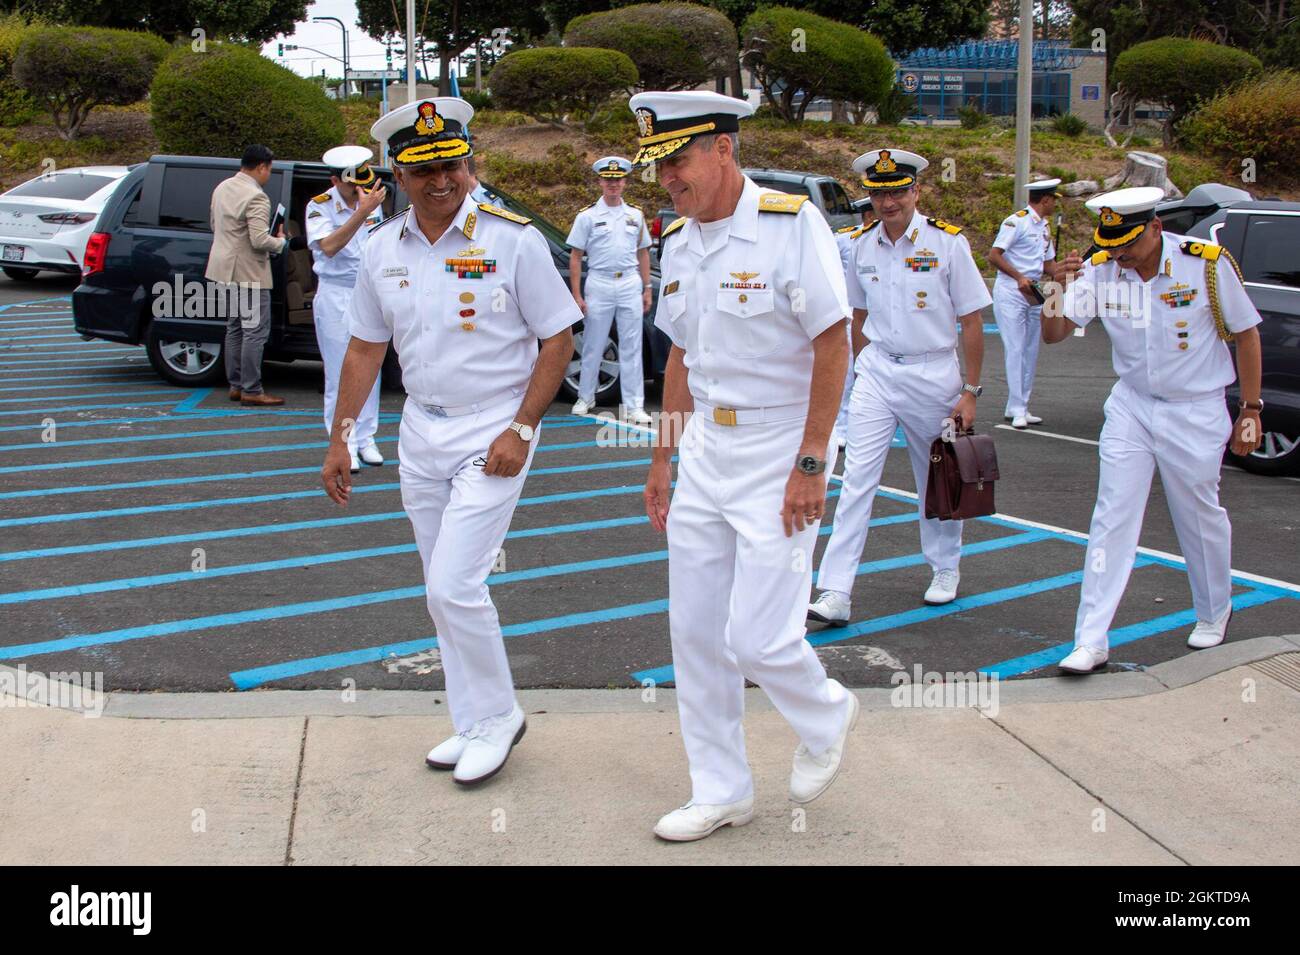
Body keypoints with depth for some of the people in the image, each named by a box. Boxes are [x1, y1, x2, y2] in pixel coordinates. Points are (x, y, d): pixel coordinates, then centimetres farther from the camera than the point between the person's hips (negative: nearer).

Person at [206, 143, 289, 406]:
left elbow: (214, 224, 20)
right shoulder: (256, 197, -19)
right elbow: (260, 240, -24)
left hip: (225, 267, 10)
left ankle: (236, 385, 21)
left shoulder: (222, 188, 10)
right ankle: (251, 391, -5)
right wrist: (281, 242, -6)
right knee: (255, 331, -5)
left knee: (235, 328, 17)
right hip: (248, 272, -10)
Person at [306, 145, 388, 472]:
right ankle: (344, 444, 4)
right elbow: (329, 247, -27)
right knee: (340, 374, -2)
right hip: (336, 295, -5)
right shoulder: (320, 206, -10)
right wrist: (361, 212, -34)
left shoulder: (374, 202, 6)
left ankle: (365, 439, 18)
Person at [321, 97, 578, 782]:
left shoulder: (512, 239, -11)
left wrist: (520, 429, -15)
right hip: (420, 433, 6)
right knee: (444, 591, 12)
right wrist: (340, 439, 11)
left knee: (454, 587, -11)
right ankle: (473, 726, 26)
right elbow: (365, 348, 12)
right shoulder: (382, 250, 4)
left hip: (492, 434, -6)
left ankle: (497, 716, 11)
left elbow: (557, 339, -8)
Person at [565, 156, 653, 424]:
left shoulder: (635, 215, 12)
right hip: (599, 284, -2)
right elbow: (575, 256, -1)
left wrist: (647, 289, 9)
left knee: (631, 347, 2)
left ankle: (634, 405, 3)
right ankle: (585, 397, 19)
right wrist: (576, 296, -7)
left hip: (630, 284, 2)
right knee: (593, 346, 5)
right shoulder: (588, 216, 1)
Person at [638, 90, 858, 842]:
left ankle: (828, 717, 26)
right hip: (707, 452, 7)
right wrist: (663, 458, 15)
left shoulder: (792, 224, -14)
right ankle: (723, 792, 24)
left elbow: (833, 345, -15)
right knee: (695, 633, 8)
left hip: (780, 456, -7)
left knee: (757, 638, -8)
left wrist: (810, 463, -18)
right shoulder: (678, 243, 8)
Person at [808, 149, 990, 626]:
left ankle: (945, 569, 34)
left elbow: (971, 322, -5)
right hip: (877, 372, 2)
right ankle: (835, 592, -10)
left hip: (933, 375, -2)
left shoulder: (947, 242, -9)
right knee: (857, 478, -7)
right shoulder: (863, 243, 2)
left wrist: (970, 391, -6)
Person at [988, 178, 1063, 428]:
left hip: (1034, 293, 9)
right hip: (1010, 293, -9)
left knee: (1031, 352, 8)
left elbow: (1048, 262, 21)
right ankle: (1017, 409, -8)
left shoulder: (1045, 226, 16)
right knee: (1015, 350, -10)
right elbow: (994, 255, -16)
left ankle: (1019, 408, 14)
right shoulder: (1017, 221, -11)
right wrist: (1019, 277, -24)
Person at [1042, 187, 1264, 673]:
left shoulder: (1207, 264, -15)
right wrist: (1061, 288, -29)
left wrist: (1250, 409, -3)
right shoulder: (1100, 271, -9)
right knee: (1112, 518, -4)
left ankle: (1214, 613, 39)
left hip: (1196, 412, -2)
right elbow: (1053, 333, -10)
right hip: (1131, 408, 2)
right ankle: (1091, 641, -1)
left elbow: (1246, 334, -4)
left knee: (1201, 516, 12)